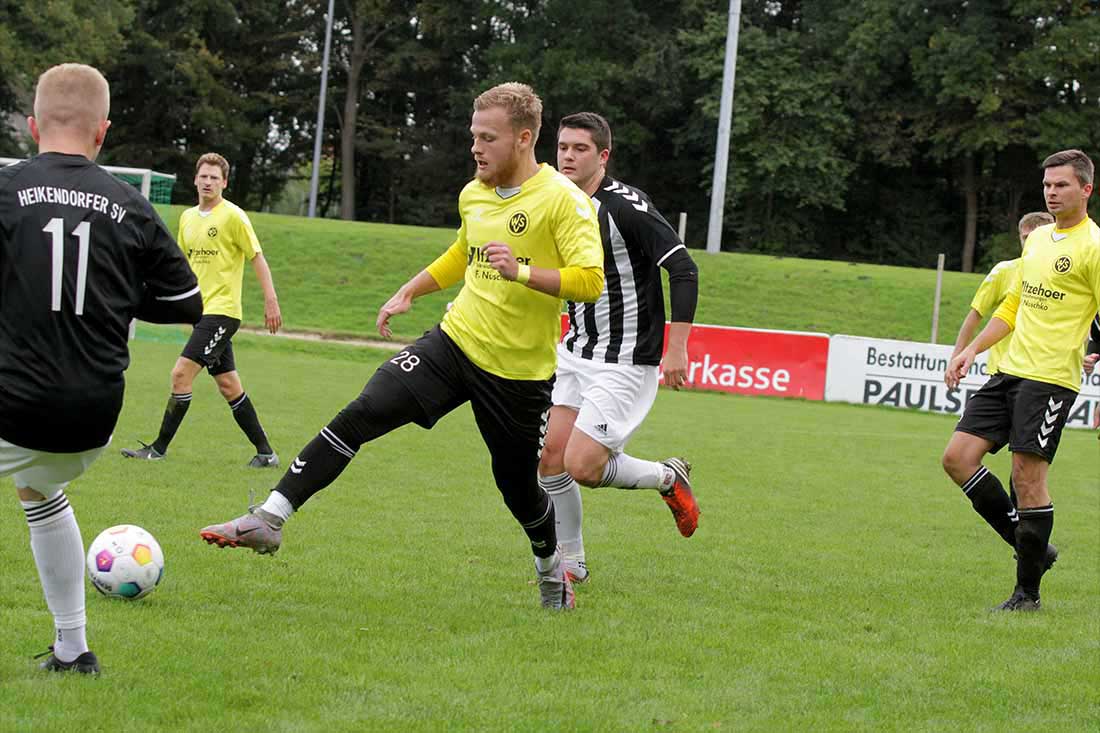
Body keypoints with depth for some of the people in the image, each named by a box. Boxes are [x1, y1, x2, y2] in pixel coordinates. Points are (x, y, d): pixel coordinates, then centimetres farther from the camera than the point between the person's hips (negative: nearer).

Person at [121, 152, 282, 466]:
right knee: (228, 385, 9)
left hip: (222, 310, -8)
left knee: (181, 374, -13)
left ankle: (159, 448, -6)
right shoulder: (188, 218, 12)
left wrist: (271, 301, -14)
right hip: (202, 310, 8)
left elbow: (257, 258, -9)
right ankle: (265, 452, 16)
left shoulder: (233, 216, -9)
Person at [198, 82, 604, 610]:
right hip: (454, 342, 5)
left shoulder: (562, 200, -14)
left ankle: (552, 571, 40)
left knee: (518, 486, 8)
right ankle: (270, 519, -16)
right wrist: (408, 293, 22)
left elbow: (591, 281, -21)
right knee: (364, 413, -14)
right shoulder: (473, 195, 7)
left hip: (520, 370, -5)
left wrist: (522, 272, -31)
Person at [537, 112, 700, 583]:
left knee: (581, 465, -13)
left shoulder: (626, 205, -18)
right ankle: (571, 563, 18)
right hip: (575, 353, 8)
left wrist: (677, 348, -24)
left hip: (626, 362, -8)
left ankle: (667, 478, 14)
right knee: (550, 456, 2)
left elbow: (684, 270, -21)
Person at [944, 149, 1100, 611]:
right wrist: (972, 350, 21)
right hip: (1010, 370, 8)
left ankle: (1027, 593, 3)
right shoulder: (1037, 239, 17)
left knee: (1028, 474, -9)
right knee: (958, 457, 0)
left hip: (1051, 377, -8)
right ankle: (1031, 547, 12)